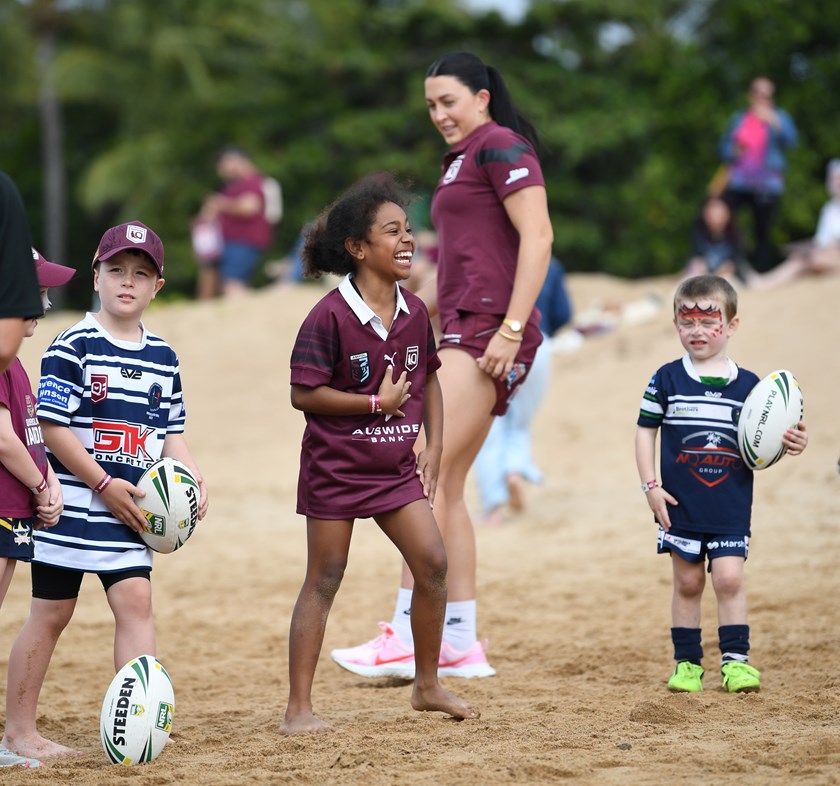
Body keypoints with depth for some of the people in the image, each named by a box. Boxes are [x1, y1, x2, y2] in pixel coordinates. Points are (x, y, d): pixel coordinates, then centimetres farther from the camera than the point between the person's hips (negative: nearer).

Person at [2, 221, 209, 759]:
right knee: (51, 612, 2)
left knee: (135, 601, -6)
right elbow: (52, 426, -13)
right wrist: (104, 485, -16)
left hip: (128, 512, 5)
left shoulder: (163, 357, 10)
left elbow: (171, 431, 16)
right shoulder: (73, 347, -9)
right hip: (70, 507, -5)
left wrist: (193, 478, -3)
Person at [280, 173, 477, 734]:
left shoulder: (414, 313, 1)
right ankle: (299, 708, 4)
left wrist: (434, 446, 6)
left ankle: (428, 686, 14)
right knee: (324, 580, -1)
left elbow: (428, 379, 15)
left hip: (396, 467, 5)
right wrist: (377, 403, -17)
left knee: (433, 561, -3)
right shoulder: (330, 317, -17)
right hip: (336, 466, -5)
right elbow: (304, 394, -17)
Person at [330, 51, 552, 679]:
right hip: (463, 330, 10)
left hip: (489, 331, -10)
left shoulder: (501, 148, -6)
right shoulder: (461, 161, 24)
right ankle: (461, 645, 9)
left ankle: (408, 636, -16)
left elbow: (537, 238, -16)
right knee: (446, 488, 7)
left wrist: (511, 329, -22)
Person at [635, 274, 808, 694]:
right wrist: (650, 486, -4)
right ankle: (687, 662, 15)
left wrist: (790, 443, -15)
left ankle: (736, 659, 1)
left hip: (731, 506, 0)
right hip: (681, 505, 0)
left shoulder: (747, 385, 2)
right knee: (687, 583, 6)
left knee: (729, 578, -7)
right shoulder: (667, 380, 0)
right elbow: (645, 431, 3)